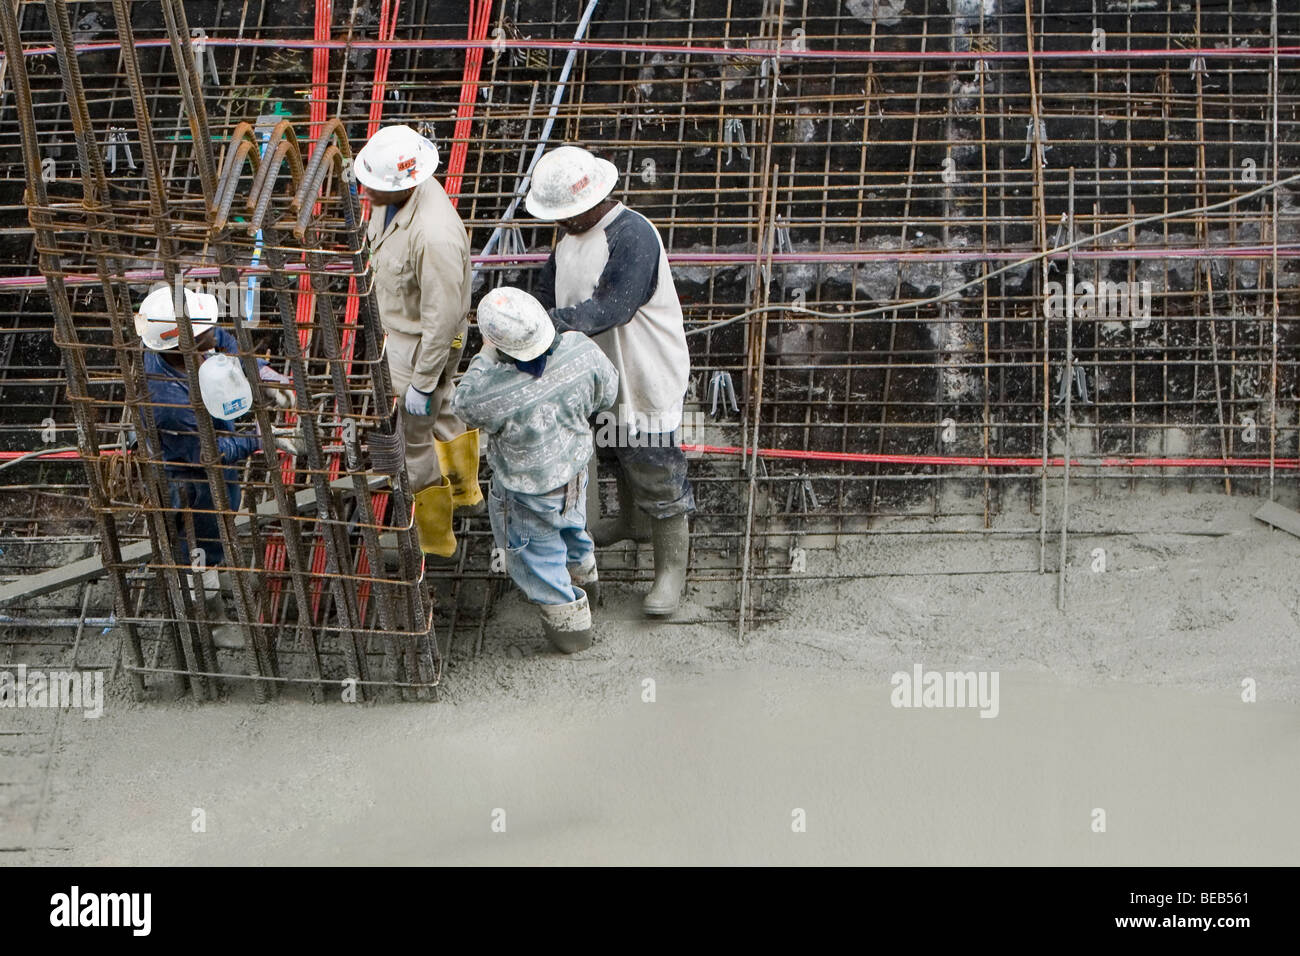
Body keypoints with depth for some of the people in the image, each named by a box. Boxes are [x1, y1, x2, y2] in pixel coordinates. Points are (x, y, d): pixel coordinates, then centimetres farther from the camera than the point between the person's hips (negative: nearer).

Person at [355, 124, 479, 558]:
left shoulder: (434, 235, -40)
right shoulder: (395, 192, -13)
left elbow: (442, 319, -30)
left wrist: (420, 383, -21)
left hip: (424, 342, -9)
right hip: (400, 323, 9)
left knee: (414, 437, 9)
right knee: (441, 411, 30)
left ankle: (433, 538, 31)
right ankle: (464, 489, 55)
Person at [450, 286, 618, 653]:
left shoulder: (494, 393, -40)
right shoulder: (580, 350, -27)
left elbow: (465, 407, -15)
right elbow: (606, 393, -7)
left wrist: (486, 356, -10)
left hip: (529, 492, -5)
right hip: (576, 470, 5)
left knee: (536, 550, 23)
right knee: (570, 523, 36)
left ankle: (568, 619, 41)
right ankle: (581, 570, 65)